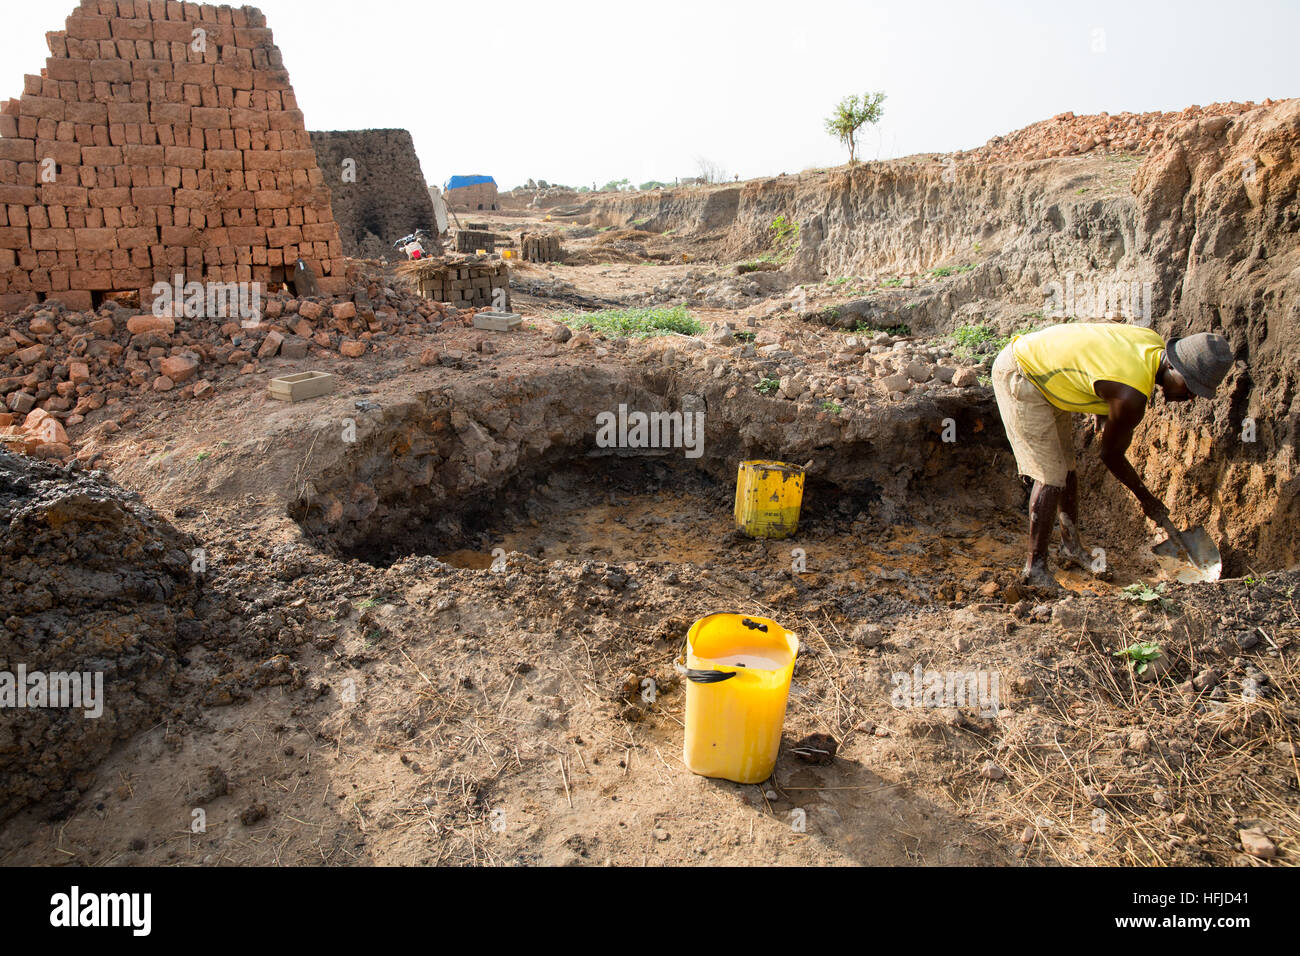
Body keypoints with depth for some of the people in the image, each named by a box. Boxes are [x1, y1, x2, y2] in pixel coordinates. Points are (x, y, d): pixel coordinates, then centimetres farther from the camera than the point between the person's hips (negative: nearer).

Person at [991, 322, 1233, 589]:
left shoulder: (1155, 342, -6)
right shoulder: (1131, 396, -28)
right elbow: (1111, 455, -12)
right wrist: (1147, 499, 3)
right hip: (1017, 376, -10)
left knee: (1066, 466, 16)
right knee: (1051, 476, -10)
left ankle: (1071, 547, 32)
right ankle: (1034, 567, 0)